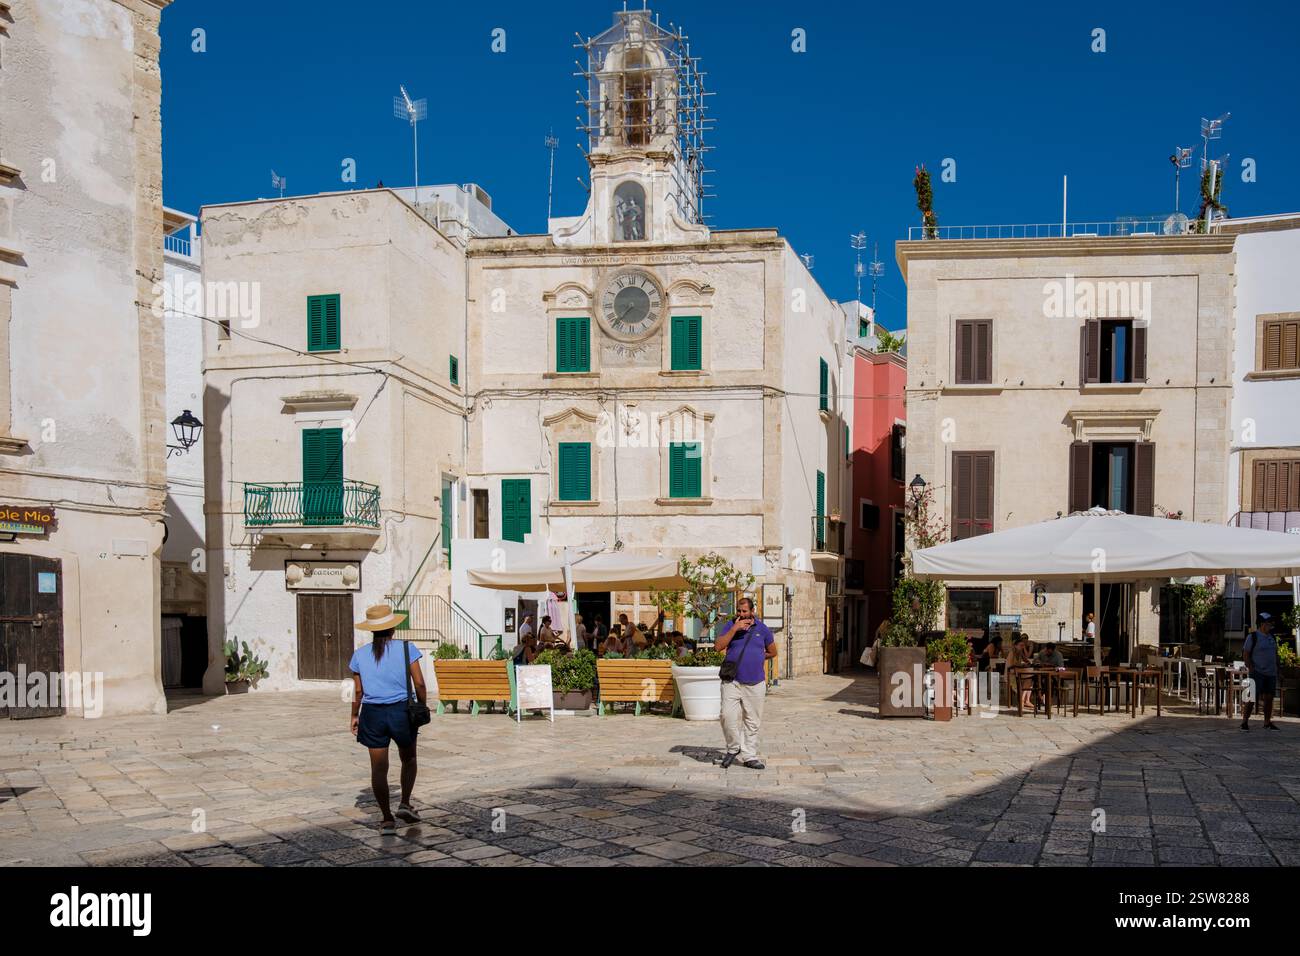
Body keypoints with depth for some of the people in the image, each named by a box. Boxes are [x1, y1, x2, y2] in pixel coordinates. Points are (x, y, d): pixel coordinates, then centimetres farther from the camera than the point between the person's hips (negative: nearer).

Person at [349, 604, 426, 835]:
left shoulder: (360, 655, 1)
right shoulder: (406, 648, -6)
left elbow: (358, 691, 3)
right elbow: (419, 683, -7)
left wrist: (354, 716, 15)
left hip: (372, 713, 1)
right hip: (402, 711, -1)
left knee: (379, 768, 8)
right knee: (408, 758, 21)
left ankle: (387, 819, 10)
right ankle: (405, 803, 8)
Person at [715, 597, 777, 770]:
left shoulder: (762, 629, 5)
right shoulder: (731, 626, 3)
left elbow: (772, 652, 18)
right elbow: (718, 647, -10)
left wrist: (756, 657, 11)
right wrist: (734, 629, -15)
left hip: (755, 683, 1)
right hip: (732, 682, -1)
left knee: (752, 722, 6)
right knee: (728, 716, -16)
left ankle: (749, 757, 16)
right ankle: (734, 748, 6)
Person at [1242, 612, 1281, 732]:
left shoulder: (1271, 637, 14)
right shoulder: (1253, 636, -7)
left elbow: (1275, 653, 21)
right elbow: (1245, 653, -9)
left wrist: (1276, 669, 13)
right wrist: (1251, 668, -15)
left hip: (1271, 673, 6)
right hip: (1257, 673, -6)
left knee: (1269, 697, 7)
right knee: (1253, 698, -9)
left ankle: (1267, 722, 16)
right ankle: (1245, 721, -4)